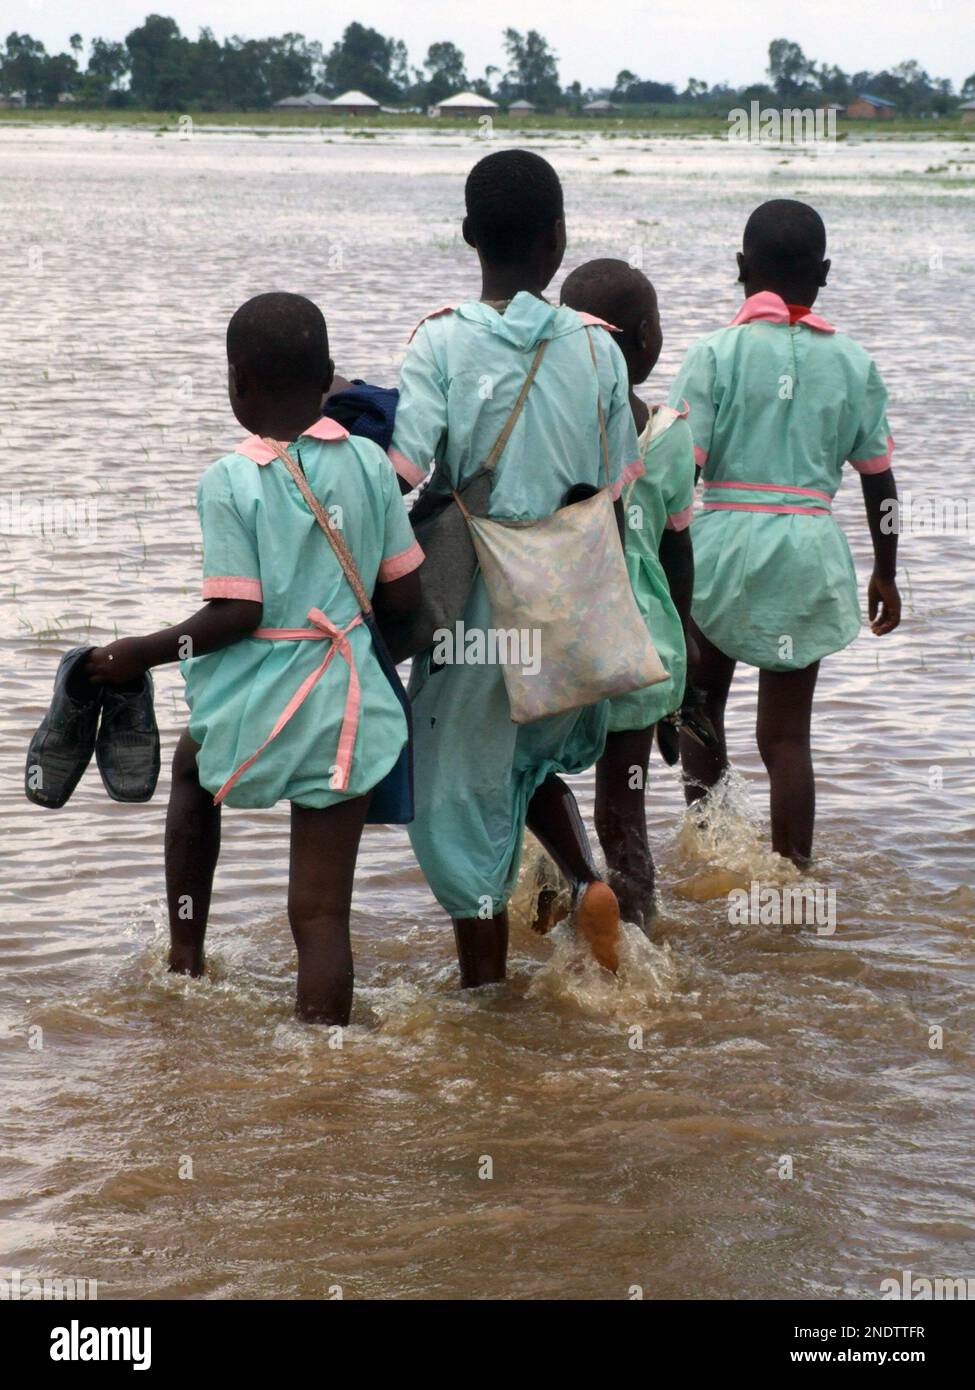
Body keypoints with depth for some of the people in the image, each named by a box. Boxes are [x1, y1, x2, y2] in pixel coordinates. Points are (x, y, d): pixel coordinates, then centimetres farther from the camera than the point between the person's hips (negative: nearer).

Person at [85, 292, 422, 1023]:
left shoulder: (229, 482, -12)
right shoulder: (369, 464, -1)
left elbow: (236, 613, -15)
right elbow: (405, 594, 2)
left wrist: (140, 654, -4)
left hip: (254, 707, -2)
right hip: (344, 709, 2)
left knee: (193, 772, 34)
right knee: (323, 911, 4)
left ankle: (186, 956, 36)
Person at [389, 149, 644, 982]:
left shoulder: (442, 342, -11)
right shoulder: (596, 348, -3)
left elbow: (398, 476, -20)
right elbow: (616, 499, 2)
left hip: (475, 608, -3)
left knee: (467, 797, 10)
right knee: (536, 760, 27)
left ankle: (485, 995, 17)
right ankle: (588, 880, 0)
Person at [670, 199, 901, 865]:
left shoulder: (717, 353, -5)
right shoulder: (852, 363, 4)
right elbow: (880, 483, 10)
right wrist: (886, 576, 22)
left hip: (725, 542, -2)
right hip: (811, 551, 2)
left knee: (700, 707, 20)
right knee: (787, 736, 6)